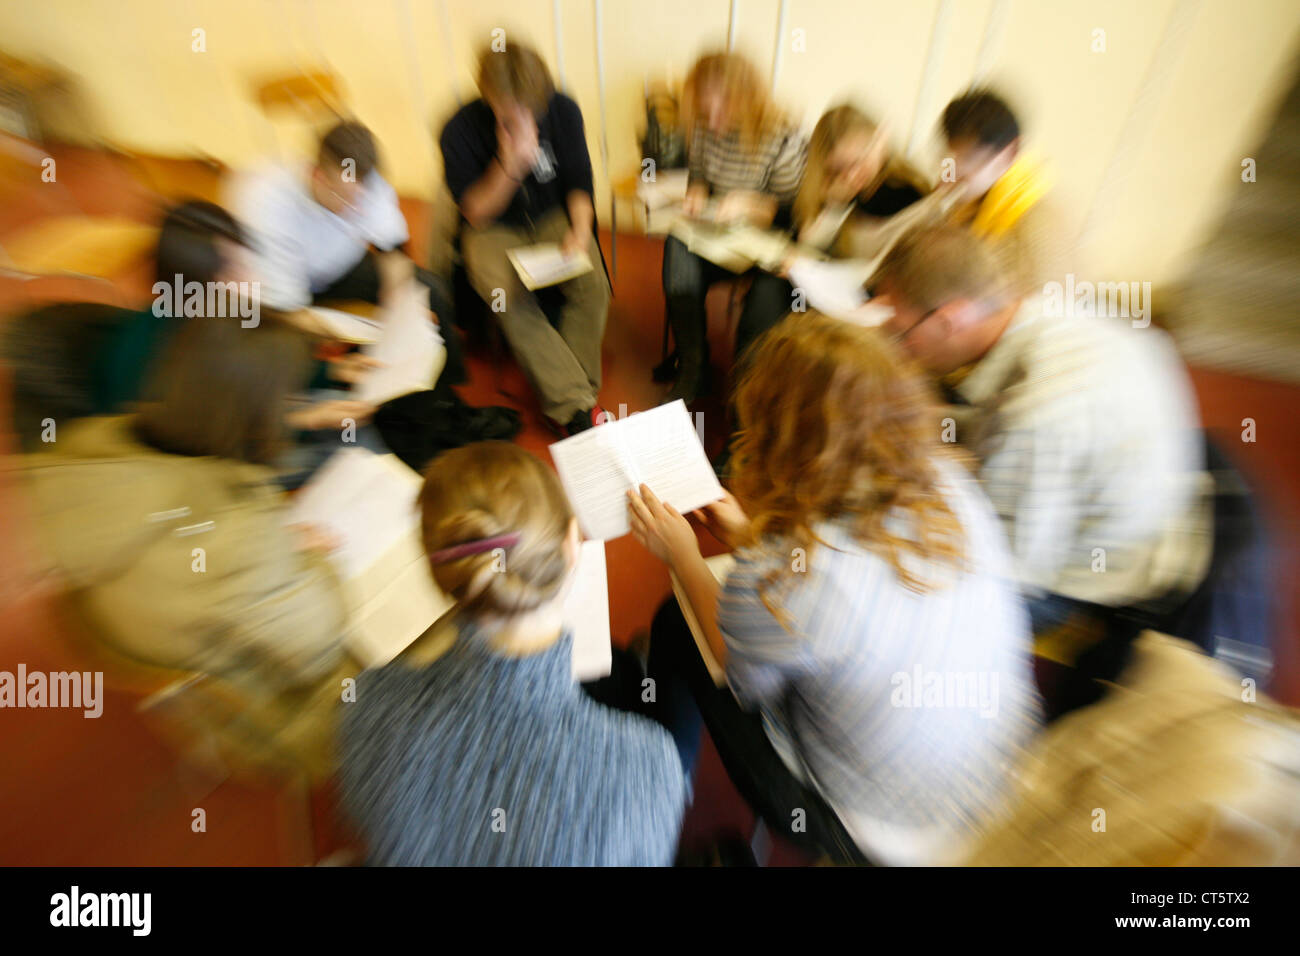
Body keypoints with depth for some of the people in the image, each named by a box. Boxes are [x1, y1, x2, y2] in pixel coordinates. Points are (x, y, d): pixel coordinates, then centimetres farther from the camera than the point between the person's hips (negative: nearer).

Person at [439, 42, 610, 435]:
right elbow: (476, 213, -13)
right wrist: (510, 165, -28)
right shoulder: (460, 131, -14)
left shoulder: (563, 110, -5)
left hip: (554, 217, 2)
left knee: (593, 284, -27)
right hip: (494, 228, -2)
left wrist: (580, 230, -18)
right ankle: (578, 406, -27)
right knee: (511, 300, -33)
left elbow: (578, 184, 2)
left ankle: (564, 404, -18)